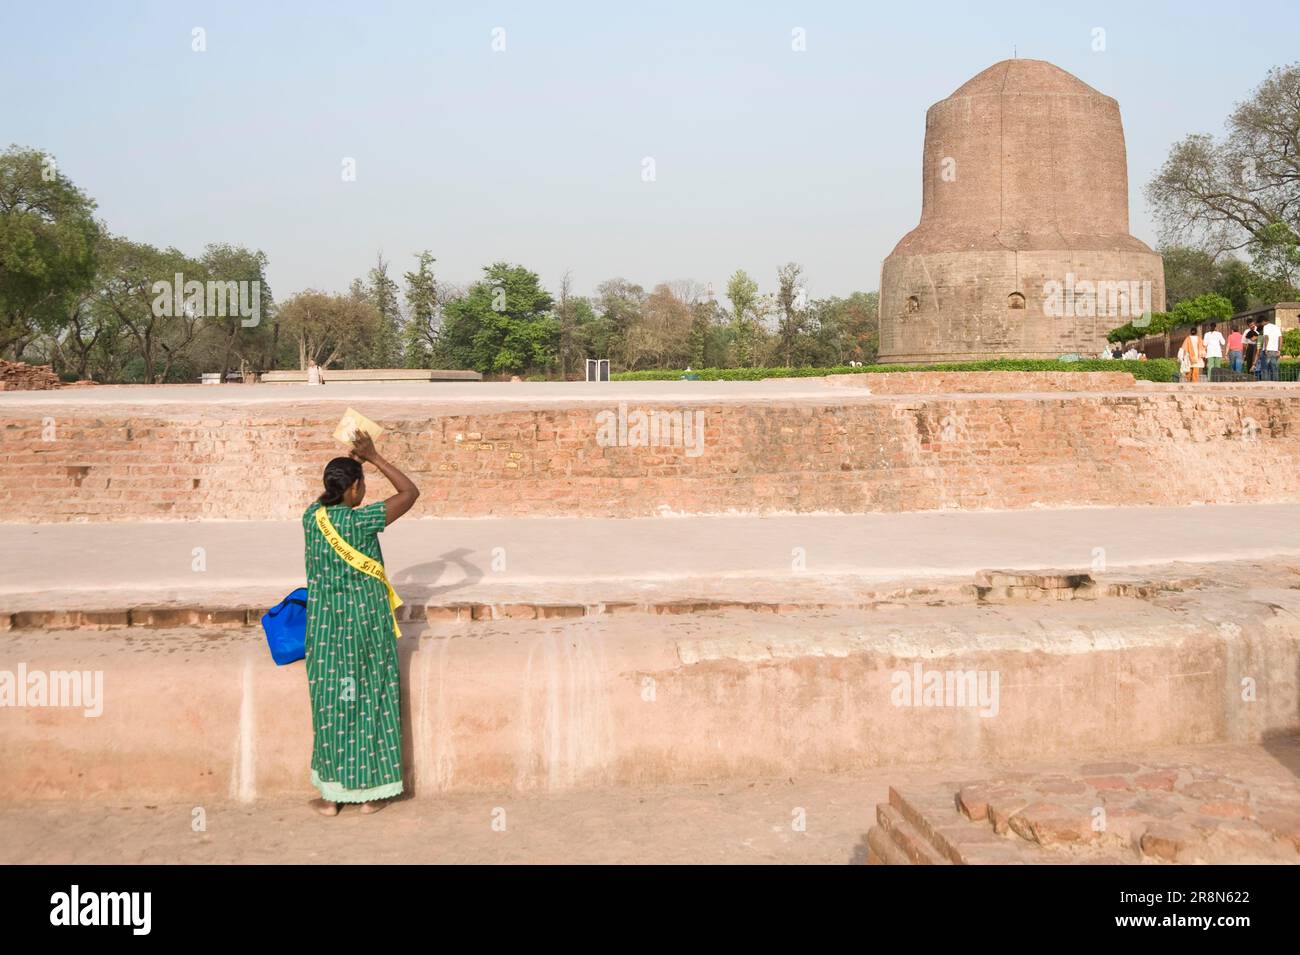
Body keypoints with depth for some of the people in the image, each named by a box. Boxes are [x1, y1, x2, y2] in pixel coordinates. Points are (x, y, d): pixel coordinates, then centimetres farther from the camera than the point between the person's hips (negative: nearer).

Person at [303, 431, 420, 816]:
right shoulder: (362, 520, -17)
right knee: (370, 703, 8)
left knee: (332, 705, 11)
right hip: (366, 623, -4)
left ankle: (331, 794, 16)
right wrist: (374, 457, -4)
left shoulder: (312, 516, -3)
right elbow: (410, 492, -8)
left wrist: (352, 459, 18)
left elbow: (328, 495, 22)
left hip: (326, 625, 4)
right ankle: (370, 792, 16)